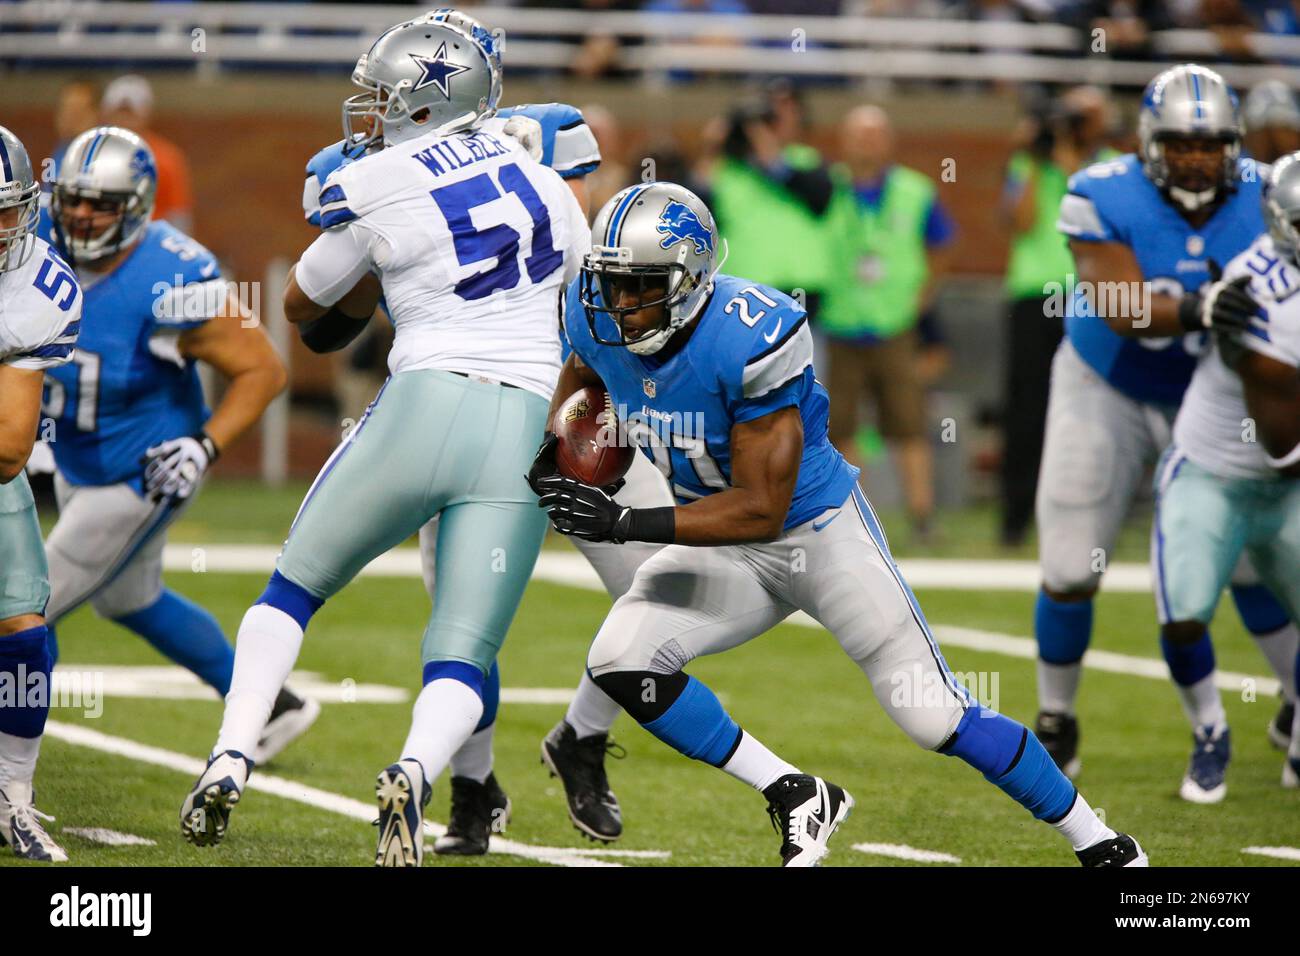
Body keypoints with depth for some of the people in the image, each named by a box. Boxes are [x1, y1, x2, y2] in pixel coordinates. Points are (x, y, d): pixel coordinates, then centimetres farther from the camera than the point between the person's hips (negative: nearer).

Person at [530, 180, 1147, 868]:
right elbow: (583, 373, 17)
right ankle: (796, 797, -1)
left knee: (936, 718, -5)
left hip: (820, 528, -6)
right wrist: (553, 456, -2)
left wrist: (625, 523, -36)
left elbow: (762, 511, -31)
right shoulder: (600, 320, -12)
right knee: (618, 662, -16)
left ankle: (1099, 843, 13)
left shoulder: (749, 338, -33)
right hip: (724, 548, 6)